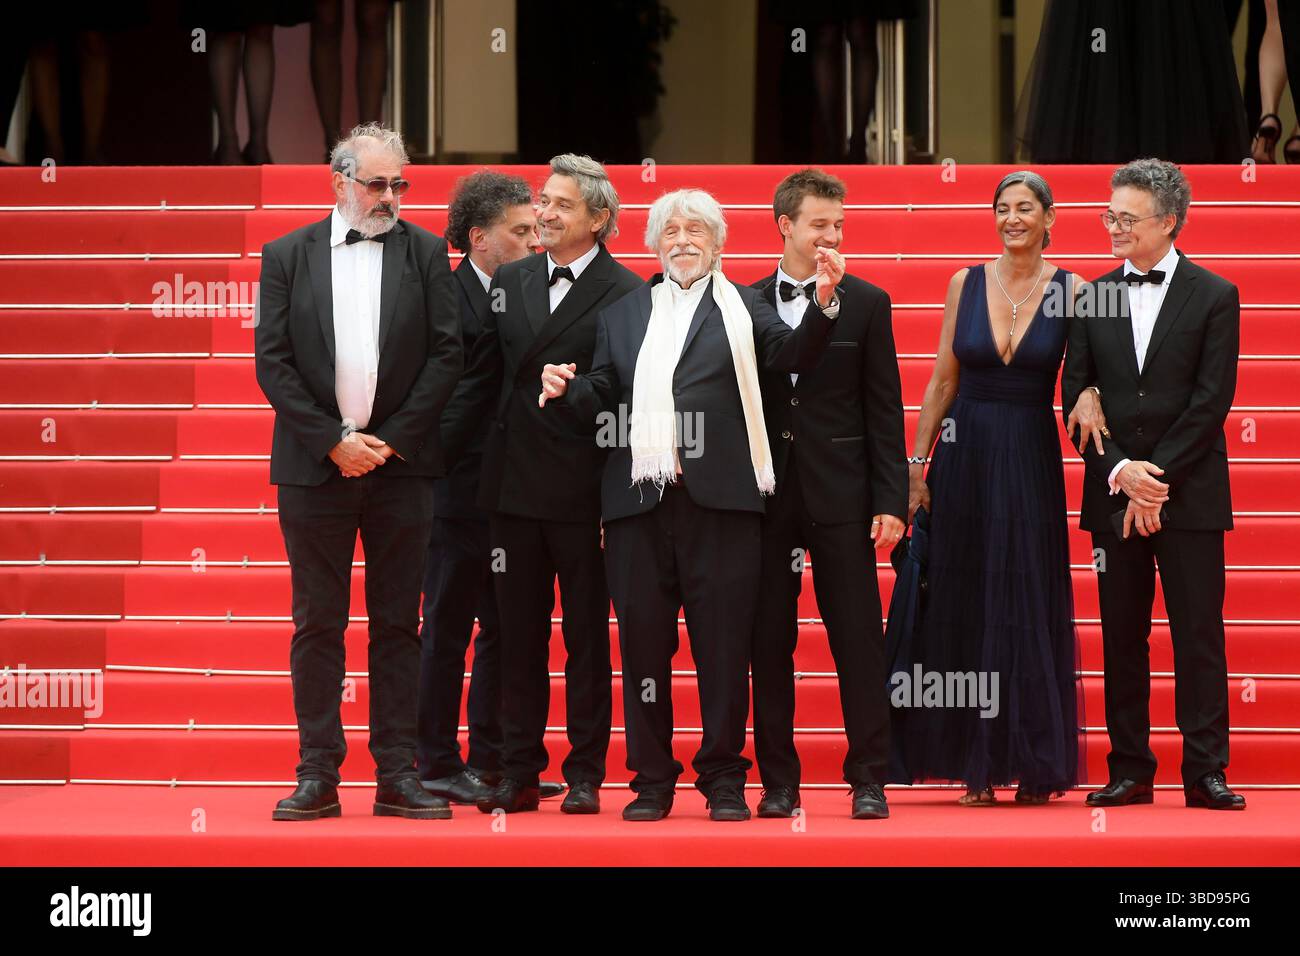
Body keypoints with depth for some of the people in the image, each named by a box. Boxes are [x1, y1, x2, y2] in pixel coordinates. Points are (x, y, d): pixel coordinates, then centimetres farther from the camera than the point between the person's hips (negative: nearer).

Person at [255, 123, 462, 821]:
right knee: (317, 625, 2)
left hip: (400, 464, 0)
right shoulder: (287, 256, 5)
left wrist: (391, 440, -8)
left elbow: (446, 354, 0)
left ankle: (396, 776, 7)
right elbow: (272, 362, 0)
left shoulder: (425, 253, 5)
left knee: (397, 625, 4)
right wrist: (332, 441, -9)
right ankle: (318, 778, 6)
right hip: (315, 467, 0)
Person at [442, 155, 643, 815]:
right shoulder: (510, 281, 11)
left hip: (583, 490, -5)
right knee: (519, 636, 8)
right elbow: (482, 379, 13)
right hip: (513, 483, 5)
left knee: (587, 637, 4)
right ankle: (519, 773, 14)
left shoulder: (625, 293, -5)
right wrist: (439, 449, 8)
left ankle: (585, 775, 10)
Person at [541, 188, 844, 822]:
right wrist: (565, 391, -5)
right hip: (639, 504, 3)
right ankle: (652, 780, 13)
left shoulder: (742, 307, 11)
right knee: (642, 643, 4)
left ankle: (723, 777, 7)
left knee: (724, 644, -1)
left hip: (720, 502, -2)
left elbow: (793, 354, -5)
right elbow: (601, 401, 16)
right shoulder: (622, 316, 20)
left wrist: (822, 304, -22)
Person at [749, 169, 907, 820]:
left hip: (840, 495, -1)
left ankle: (868, 779, 5)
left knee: (858, 640, -1)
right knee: (769, 643, 4)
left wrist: (890, 502, -5)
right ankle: (778, 780, 12)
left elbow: (884, 412, 1)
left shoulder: (867, 303, 3)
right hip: (766, 496, 1)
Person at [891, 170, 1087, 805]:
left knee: (1028, 603, 0)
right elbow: (943, 380, 6)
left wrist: (1088, 400, -23)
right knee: (964, 604, 3)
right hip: (965, 454, 2)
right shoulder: (966, 283, 4)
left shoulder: (1070, 290, 0)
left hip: (1031, 460, -2)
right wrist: (917, 463, 1)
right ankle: (977, 769, 11)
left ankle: (1033, 767, 8)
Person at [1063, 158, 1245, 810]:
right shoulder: (1091, 298, 9)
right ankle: (1130, 770, 10)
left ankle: (1205, 772, 1)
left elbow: (1211, 401, -6)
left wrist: (1156, 476, -12)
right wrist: (1120, 471, -9)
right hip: (1114, 494, 3)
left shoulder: (1214, 296, 1)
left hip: (1189, 494, -3)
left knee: (1198, 634, -2)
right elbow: (1076, 396, 4)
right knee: (1121, 636, 5)